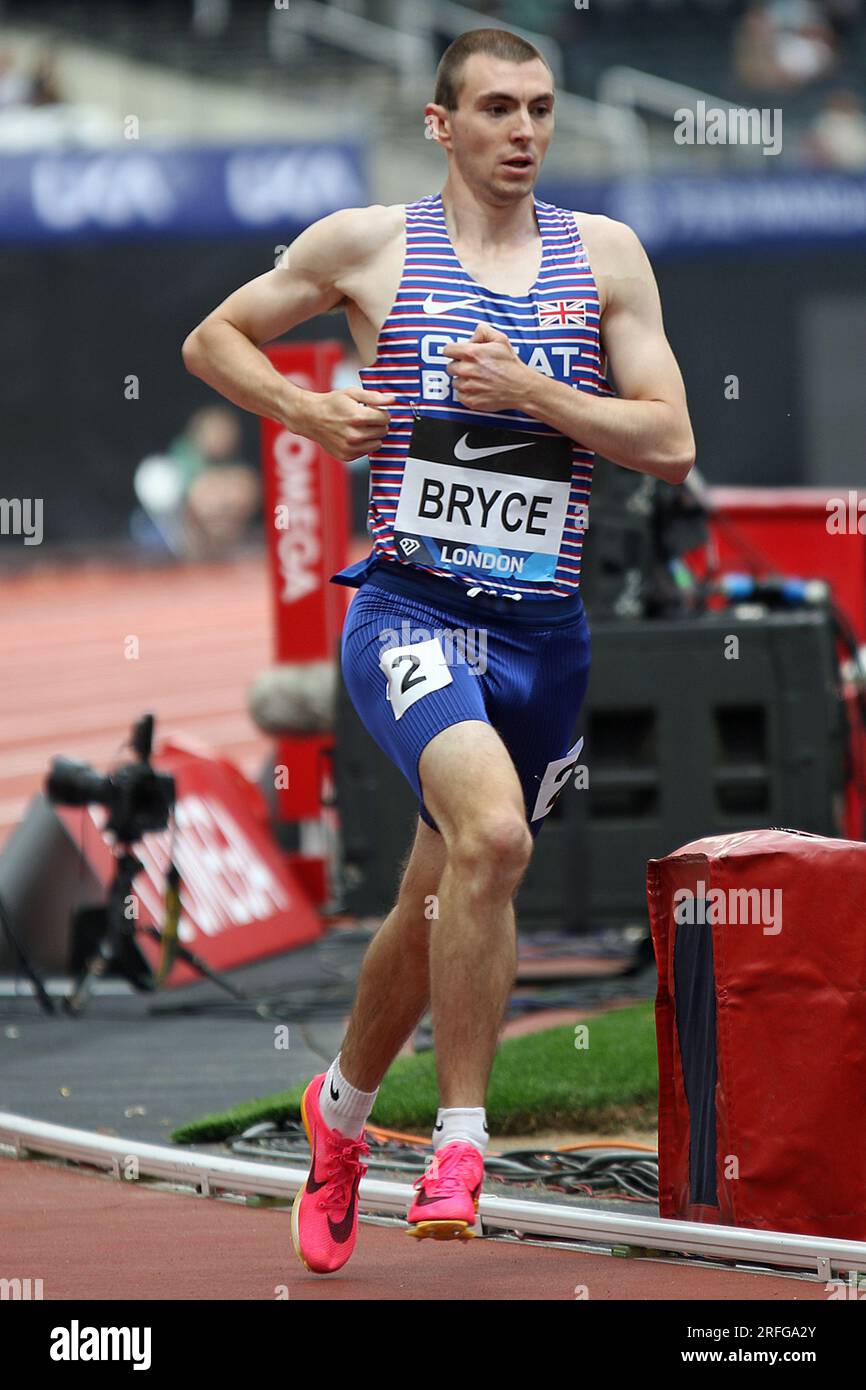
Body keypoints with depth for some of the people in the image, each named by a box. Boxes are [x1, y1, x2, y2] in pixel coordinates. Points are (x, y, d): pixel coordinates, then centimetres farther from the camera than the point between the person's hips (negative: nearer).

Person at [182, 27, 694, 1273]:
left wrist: (533, 392, -11)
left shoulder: (604, 256, 6)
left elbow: (672, 444, 2)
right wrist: (306, 411, -3)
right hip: (410, 611, -4)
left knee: (442, 907, 14)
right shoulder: (367, 245, 2)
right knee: (492, 835, -29)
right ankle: (461, 1140, -21)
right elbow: (212, 341, 15)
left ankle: (343, 1106, 40)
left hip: (543, 631, 4)